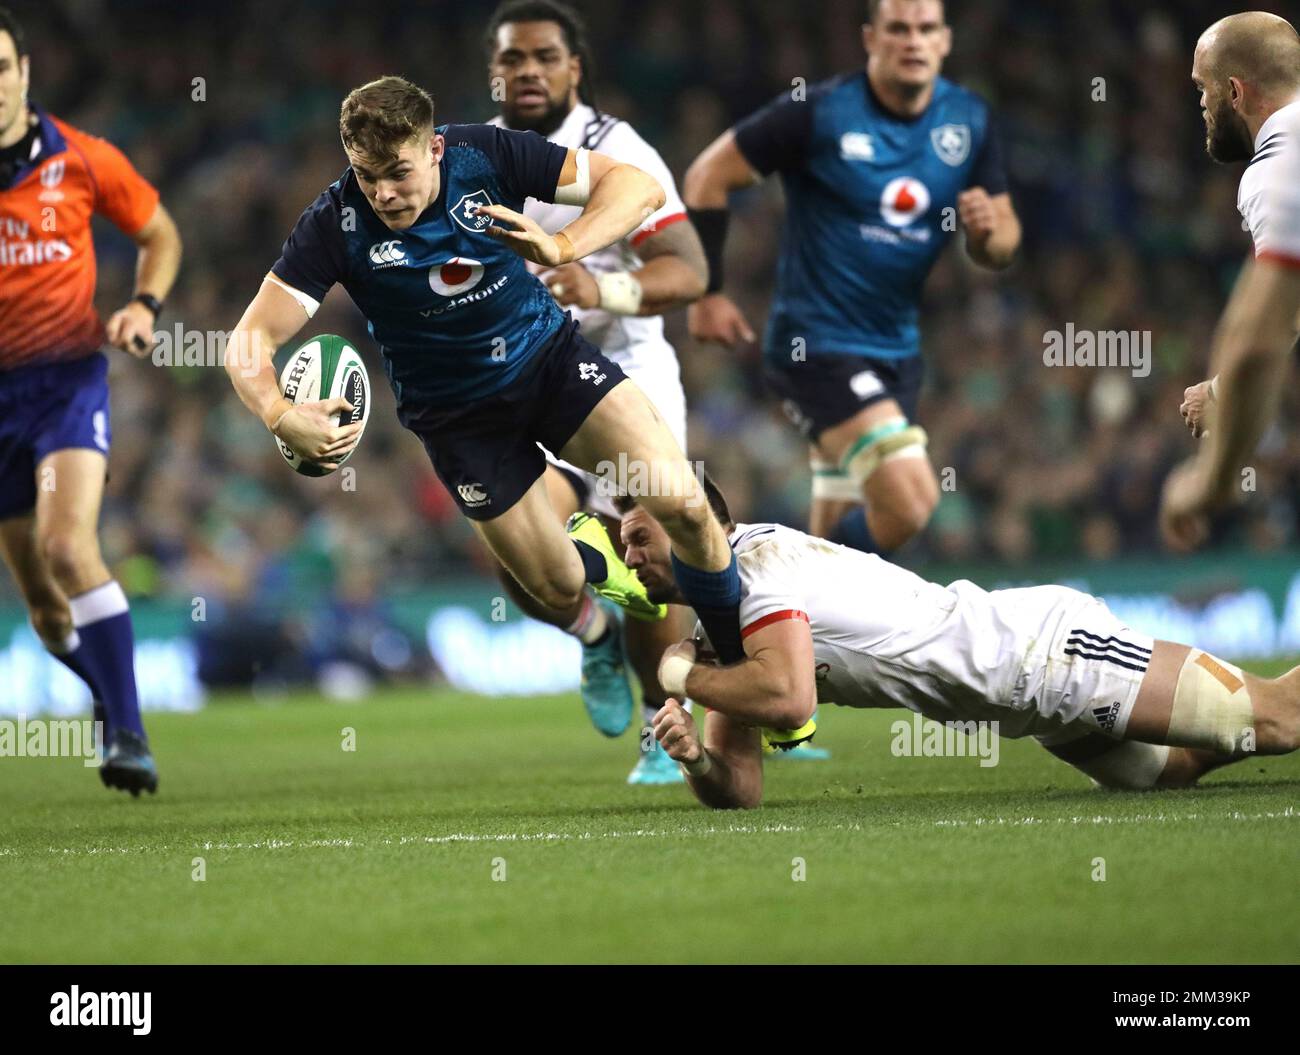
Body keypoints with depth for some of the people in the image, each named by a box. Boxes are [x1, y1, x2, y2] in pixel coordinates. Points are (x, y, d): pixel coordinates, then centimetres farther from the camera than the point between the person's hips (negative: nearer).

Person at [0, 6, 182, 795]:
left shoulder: (81, 161, -4)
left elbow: (160, 234, 11)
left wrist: (144, 306, -6)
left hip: (67, 377, -2)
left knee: (68, 545, -26)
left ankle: (128, 734, -20)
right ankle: (115, 700, 34)